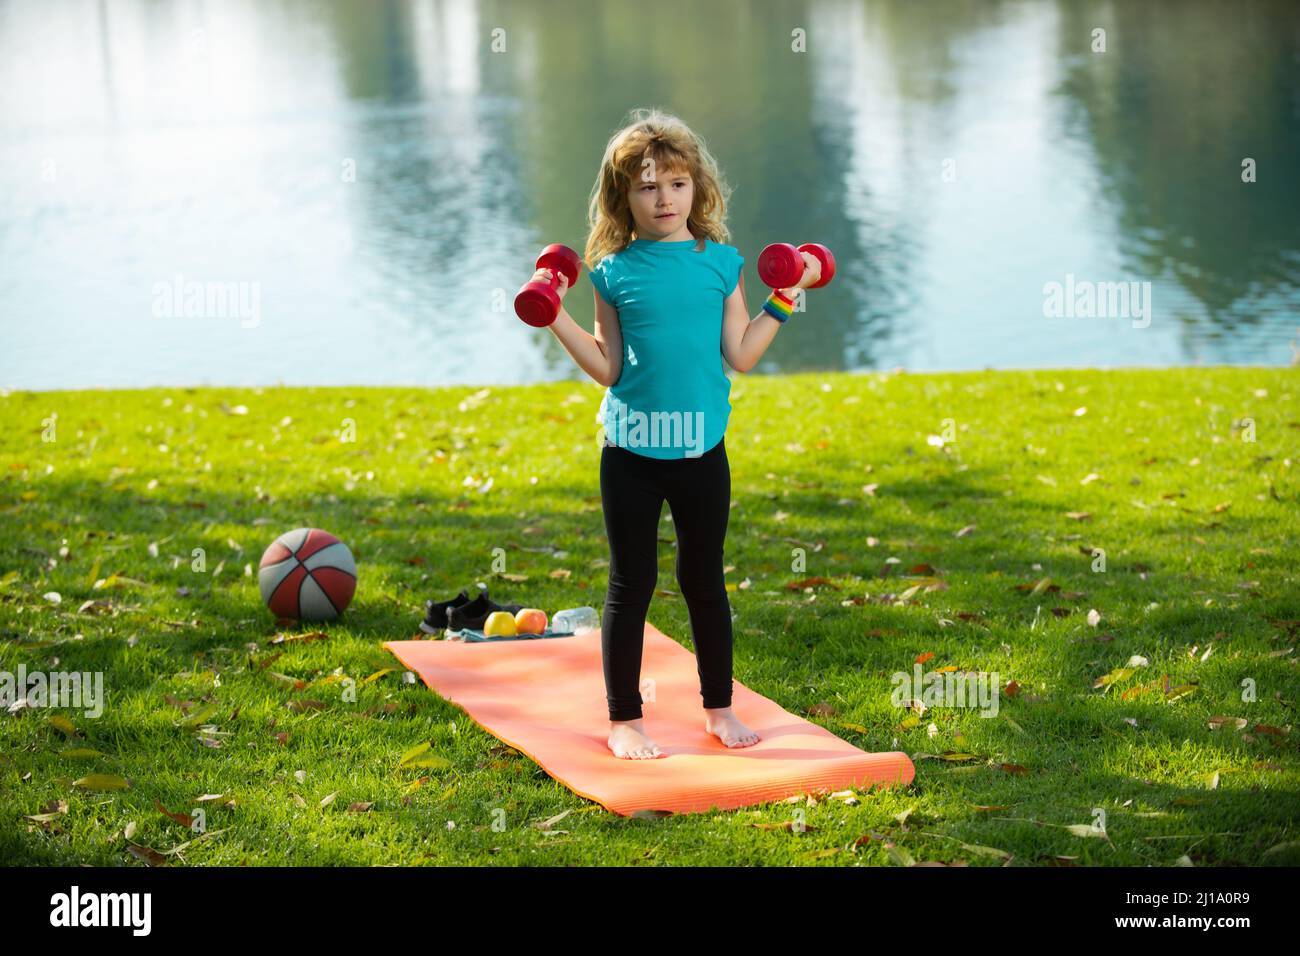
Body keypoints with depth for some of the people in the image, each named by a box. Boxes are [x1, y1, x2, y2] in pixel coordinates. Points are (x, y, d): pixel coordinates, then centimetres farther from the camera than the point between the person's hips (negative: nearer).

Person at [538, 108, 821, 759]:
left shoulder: (720, 262, 2)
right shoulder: (613, 271, -1)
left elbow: (740, 356, 0)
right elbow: (609, 369, -2)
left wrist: (782, 301, 0)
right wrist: (557, 320, -9)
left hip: (701, 450, 1)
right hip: (631, 452, -1)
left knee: (705, 580, 12)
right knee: (632, 583, 6)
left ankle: (719, 707, 26)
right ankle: (624, 719, 15)